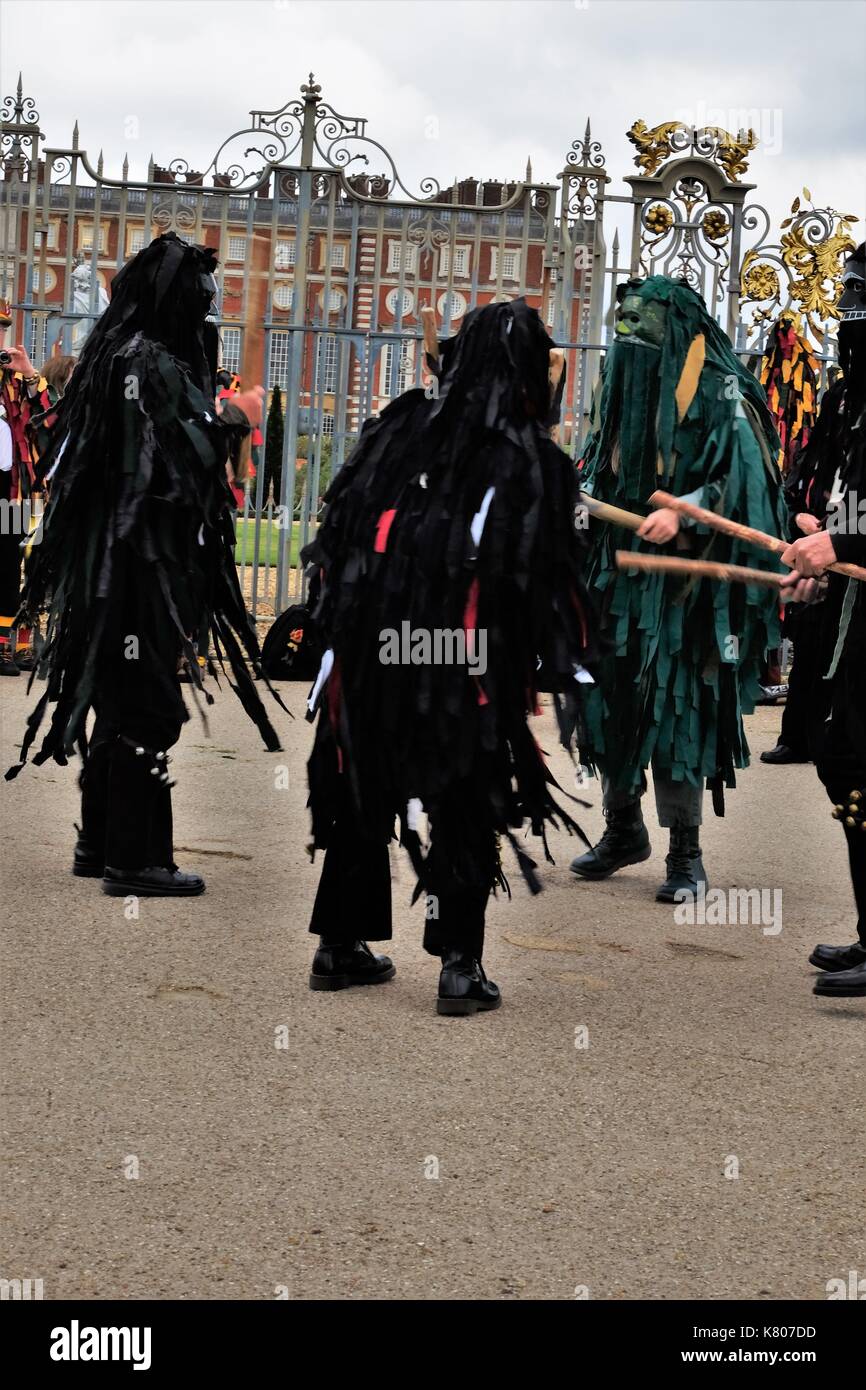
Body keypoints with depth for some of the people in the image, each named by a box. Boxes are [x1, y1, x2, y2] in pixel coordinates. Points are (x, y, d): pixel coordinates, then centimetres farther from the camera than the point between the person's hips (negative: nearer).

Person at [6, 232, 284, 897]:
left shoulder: (119, 355, 14)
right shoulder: (154, 363, -16)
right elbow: (194, 459, -21)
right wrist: (222, 418, -6)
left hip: (111, 560, 10)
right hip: (146, 560, -10)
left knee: (120, 698, 16)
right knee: (147, 705, -6)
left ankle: (101, 843, 24)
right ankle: (135, 858, -2)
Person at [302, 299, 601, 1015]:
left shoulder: (399, 425, 5)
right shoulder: (533, 457, -6)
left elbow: (341, 524, 9)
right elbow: (550, 571, -7)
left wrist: (342, 621, 18)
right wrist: (561, 660, 4)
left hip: (370, 653, 4)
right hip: (469, 662, -4)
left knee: (363, 793, 16)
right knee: (467, 807, 7)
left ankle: (340, 945, 23)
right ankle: (460, 965, 4)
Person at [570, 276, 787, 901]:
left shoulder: (718, 392, -5)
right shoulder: (625, 387, 16)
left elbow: (741, 480, -13)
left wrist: (682, 512, -25)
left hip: (684, 583, -7)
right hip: (620, 574, 7)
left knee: (678, 706, -8)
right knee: (611, 700, 8)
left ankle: (686, 852, -1)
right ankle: (624, 831, 23)